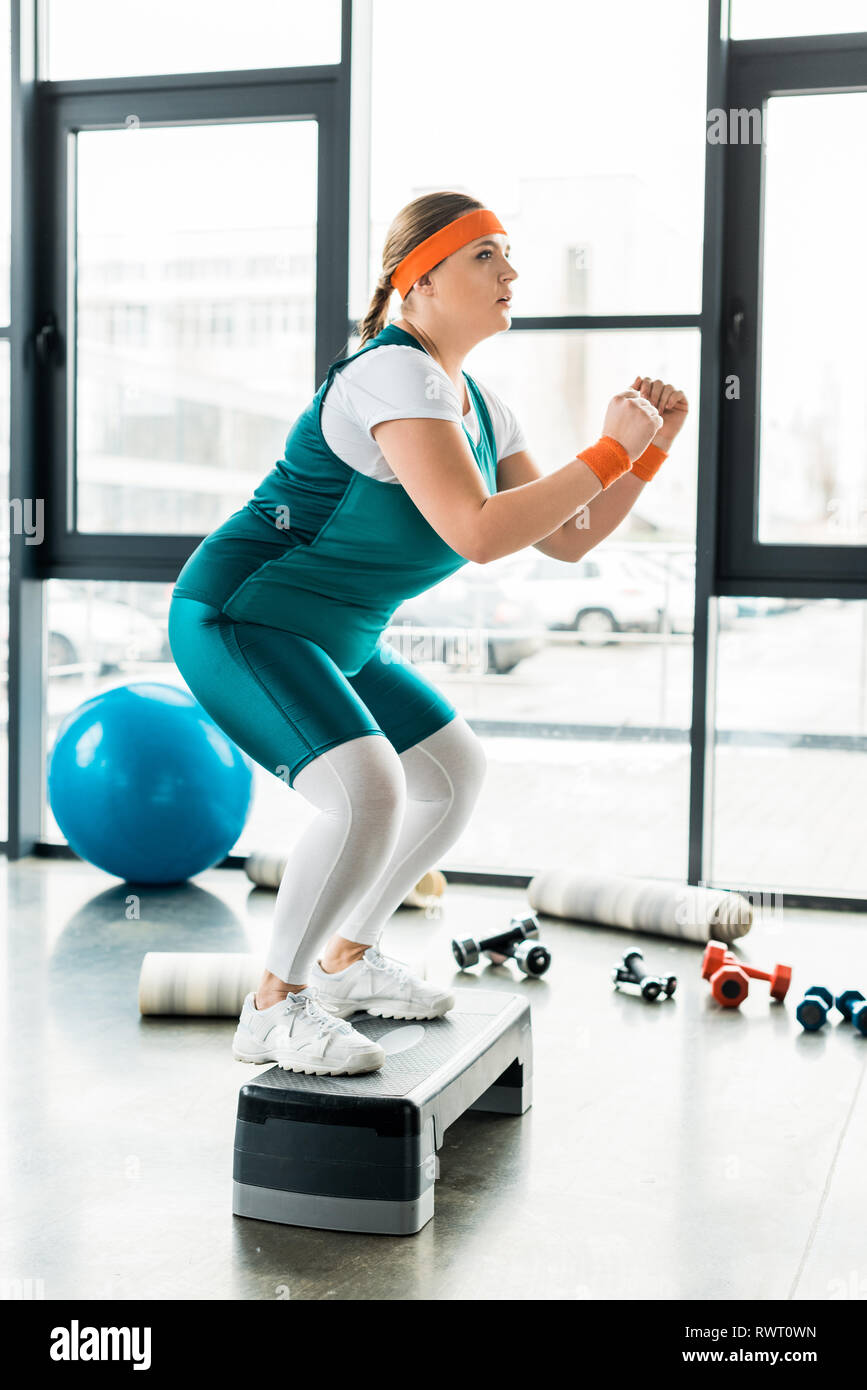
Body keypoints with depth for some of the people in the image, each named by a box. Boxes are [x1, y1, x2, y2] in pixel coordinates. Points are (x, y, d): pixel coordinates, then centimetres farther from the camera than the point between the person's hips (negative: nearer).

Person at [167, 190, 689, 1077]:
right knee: (367, 790, -28)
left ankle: (345, 959, 30)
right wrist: (609, 449, -24)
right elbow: (478, 534, -31)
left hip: (332, 639, 10)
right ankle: (273, 1010, -9)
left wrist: (650, 449, 2)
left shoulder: (476, 405, 9)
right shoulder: (395, 375, -21)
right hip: (238, 620, -10)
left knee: (455, 771, 17)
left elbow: (566, 539, 12)